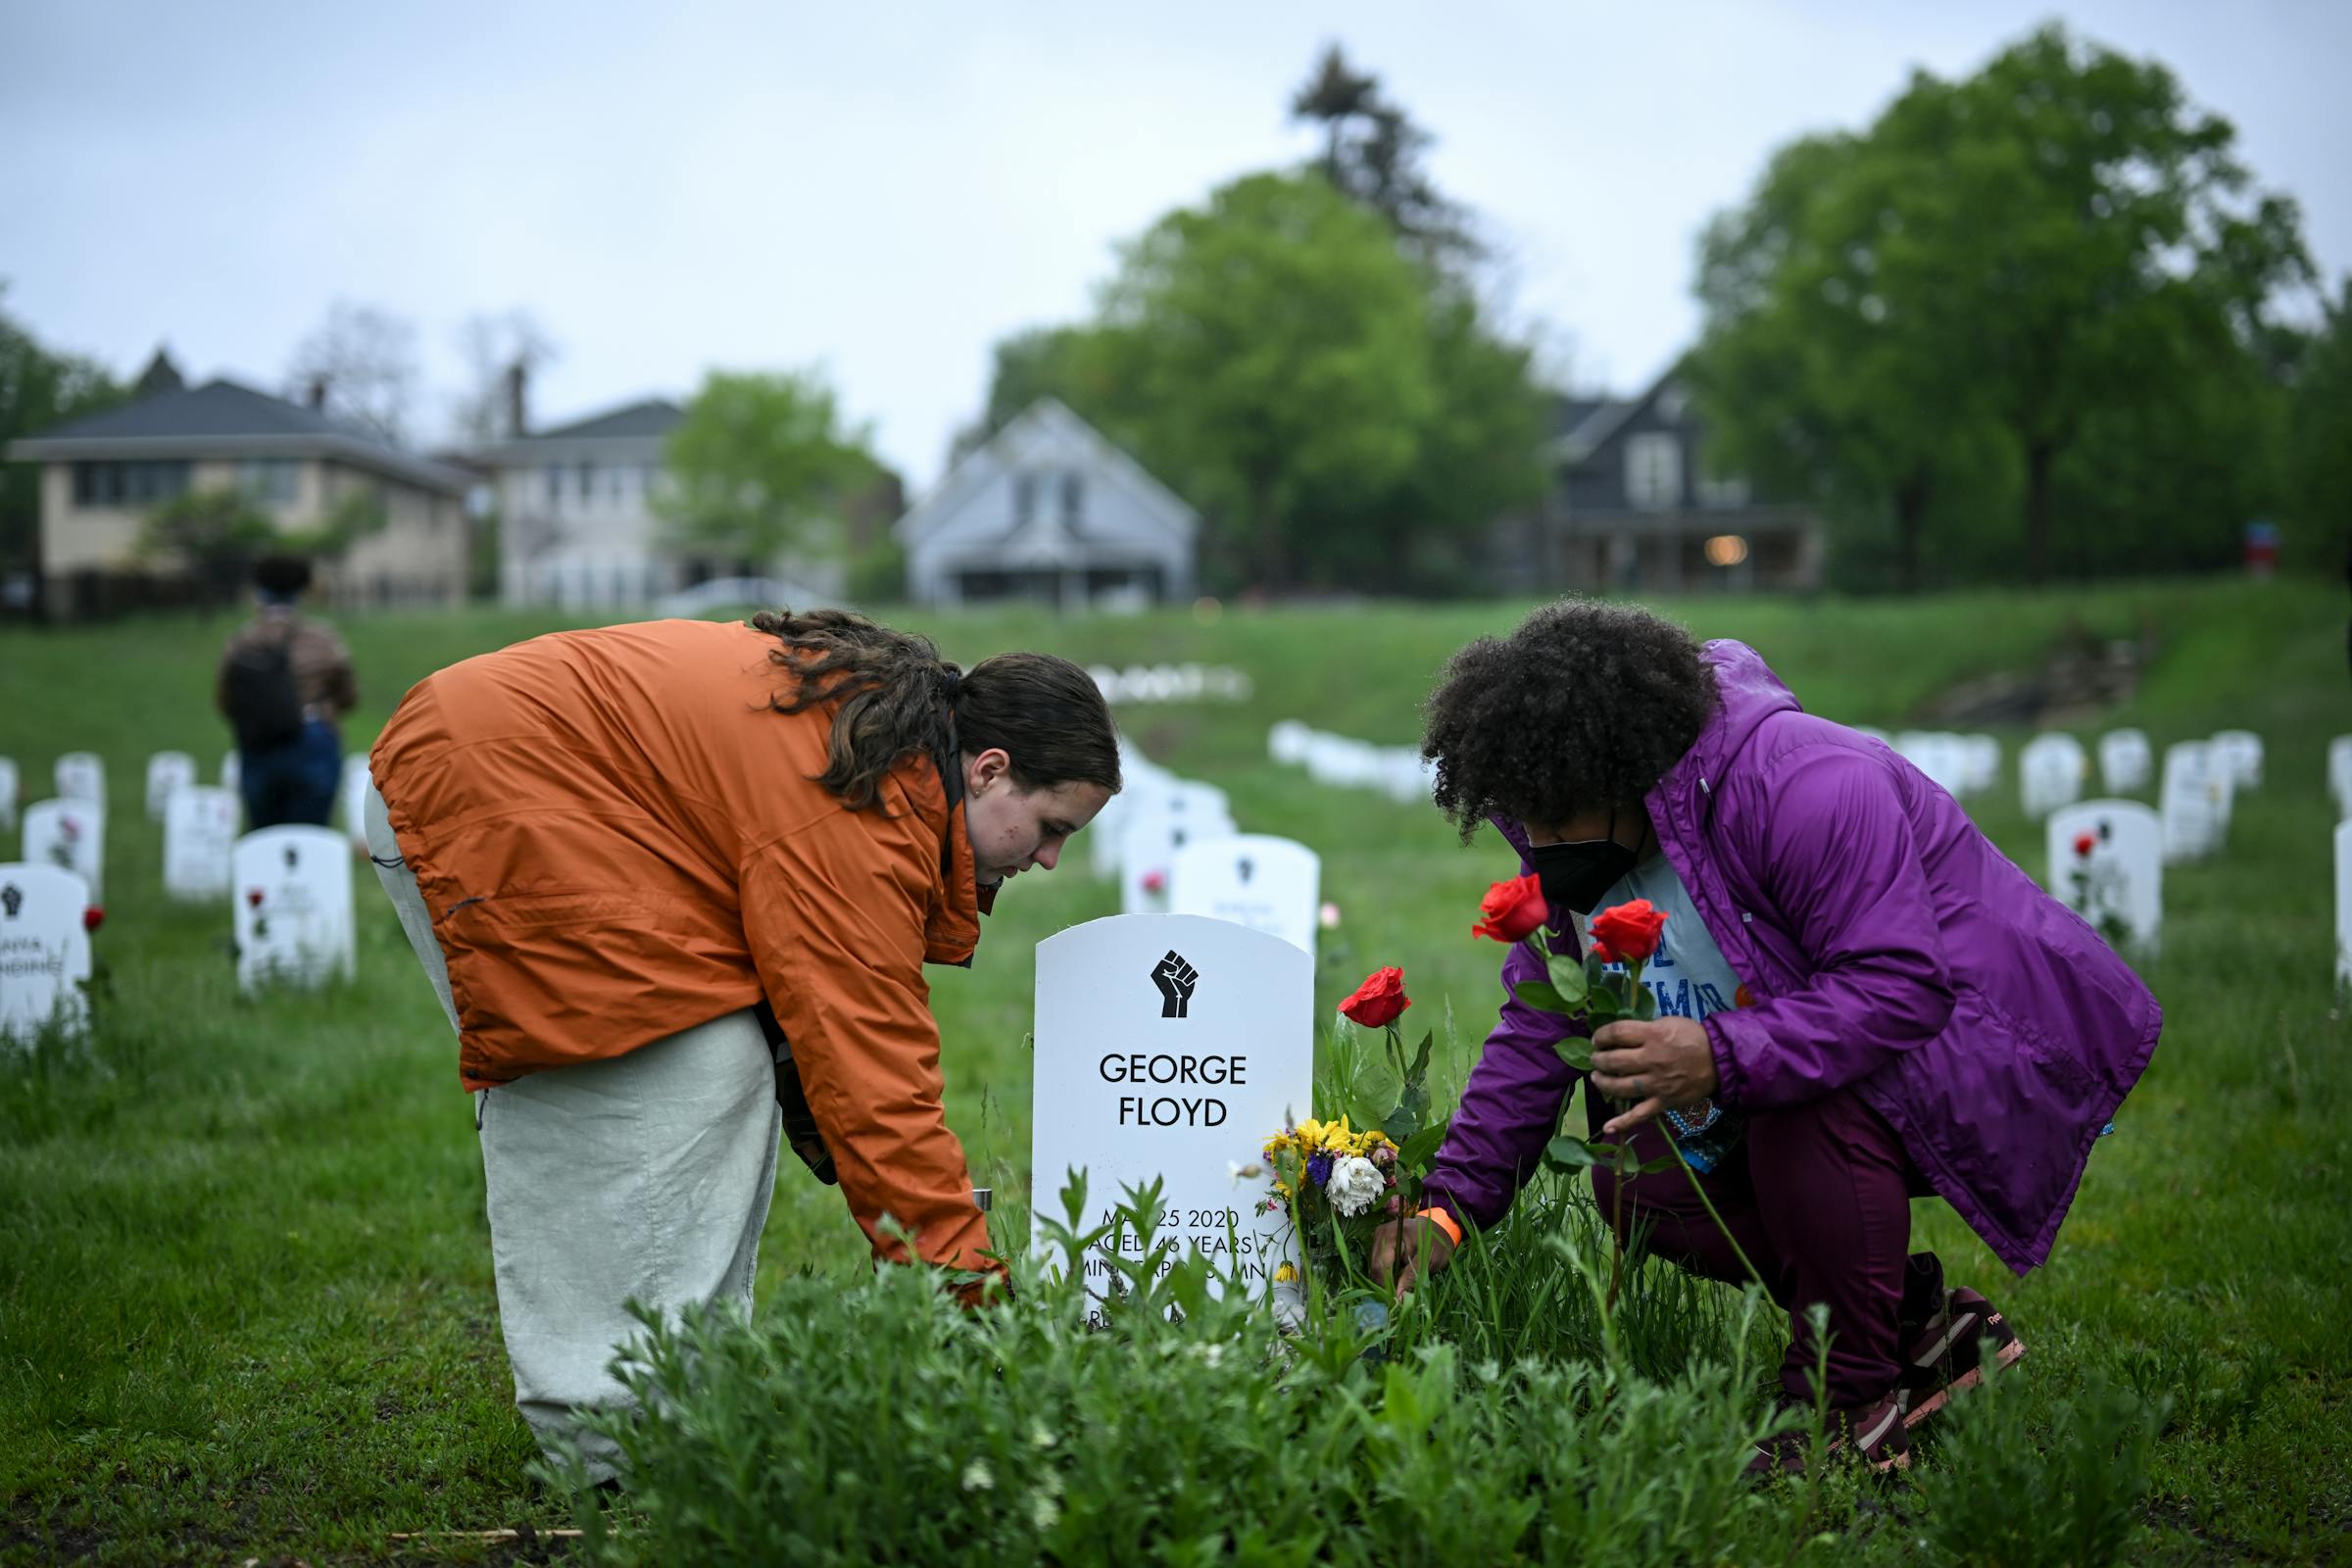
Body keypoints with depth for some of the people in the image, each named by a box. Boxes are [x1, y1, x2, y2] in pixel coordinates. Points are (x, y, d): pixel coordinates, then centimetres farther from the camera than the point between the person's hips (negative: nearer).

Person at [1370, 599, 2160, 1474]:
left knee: (1799, 1107, -36)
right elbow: (1537, 1030, 1)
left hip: (1986, 1038, -9)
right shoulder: (1569, 847, -4)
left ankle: (1851, 1407, -17)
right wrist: (1451, 1204, -9)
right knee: (1637, 1185, -6)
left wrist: (1722, 1061, -49)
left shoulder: (1801, 785, -31)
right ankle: (1914, 1329, 6)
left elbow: (1903, 985, -37)